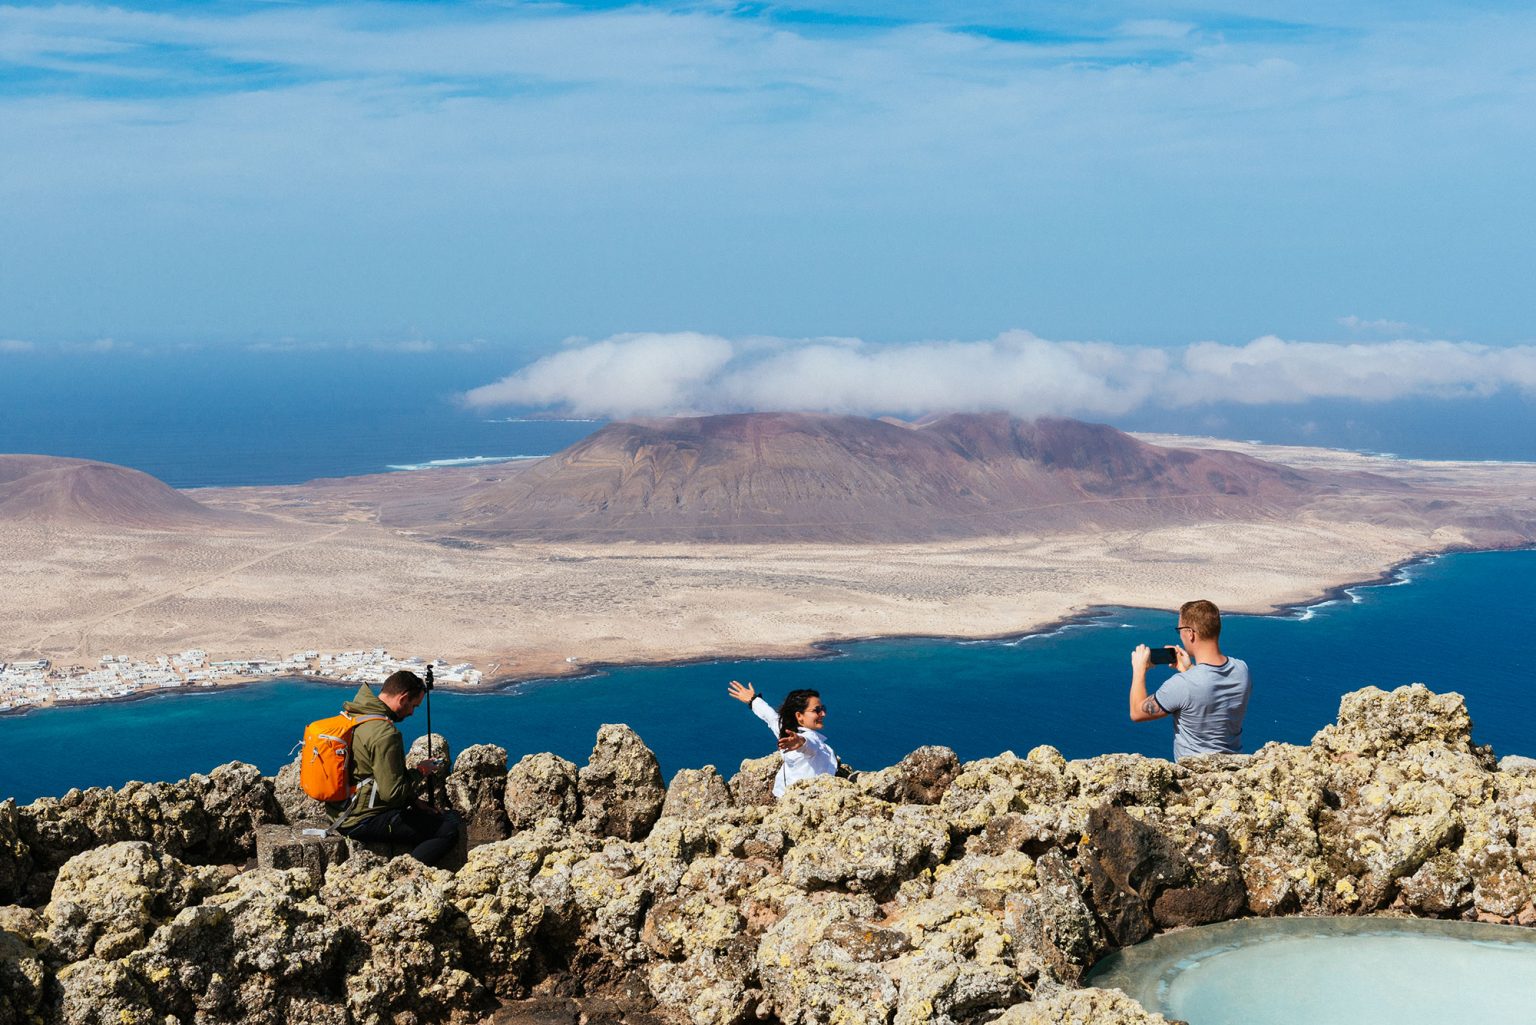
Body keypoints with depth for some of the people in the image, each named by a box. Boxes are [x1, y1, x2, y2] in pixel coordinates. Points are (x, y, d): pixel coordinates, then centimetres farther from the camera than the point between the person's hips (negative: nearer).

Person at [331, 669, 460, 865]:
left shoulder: (352, 716, 10)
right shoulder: (385, 734, -22)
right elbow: (392, 792, -23)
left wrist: (413, 801, 14)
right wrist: (419, 772, -6)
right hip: (362, 822, -10)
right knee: (448, 829, -16)